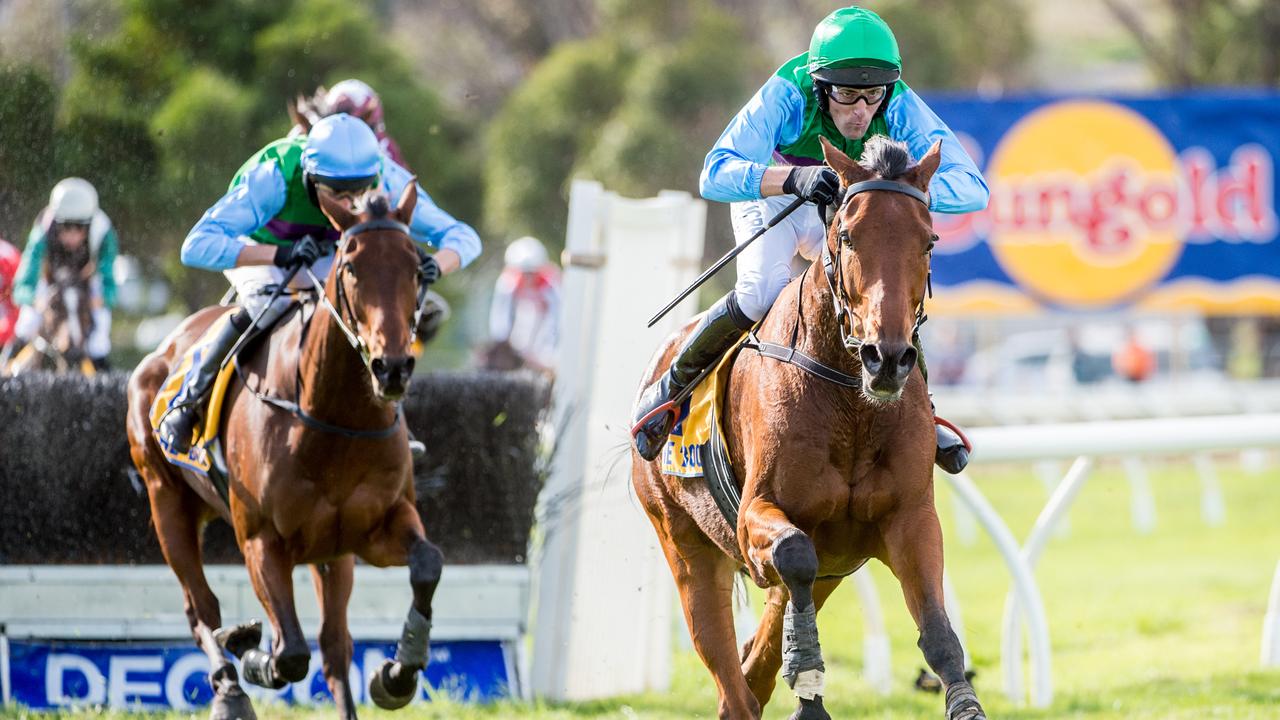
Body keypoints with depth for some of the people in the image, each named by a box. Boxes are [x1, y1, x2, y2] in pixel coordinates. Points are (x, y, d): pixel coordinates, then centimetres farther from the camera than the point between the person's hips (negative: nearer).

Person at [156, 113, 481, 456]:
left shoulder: (385, 180, -32)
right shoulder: (272, 179, -41)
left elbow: (462, 237, -27)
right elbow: (197, 246, -49)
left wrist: (436, 265, -51)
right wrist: (280, 254, -61)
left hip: (326, 253, 4)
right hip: (254, 247, -4)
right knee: (268, 303, -37)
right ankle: (188, 402, -18)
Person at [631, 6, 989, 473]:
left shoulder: (902, 110, -32)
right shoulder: (786, 97, -38)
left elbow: (972, 187, -37)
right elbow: (716, 175, -48)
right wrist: (793, 178, -66)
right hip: (770, 196, -2)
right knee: (762, 291, -29)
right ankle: (671, 387, -5)